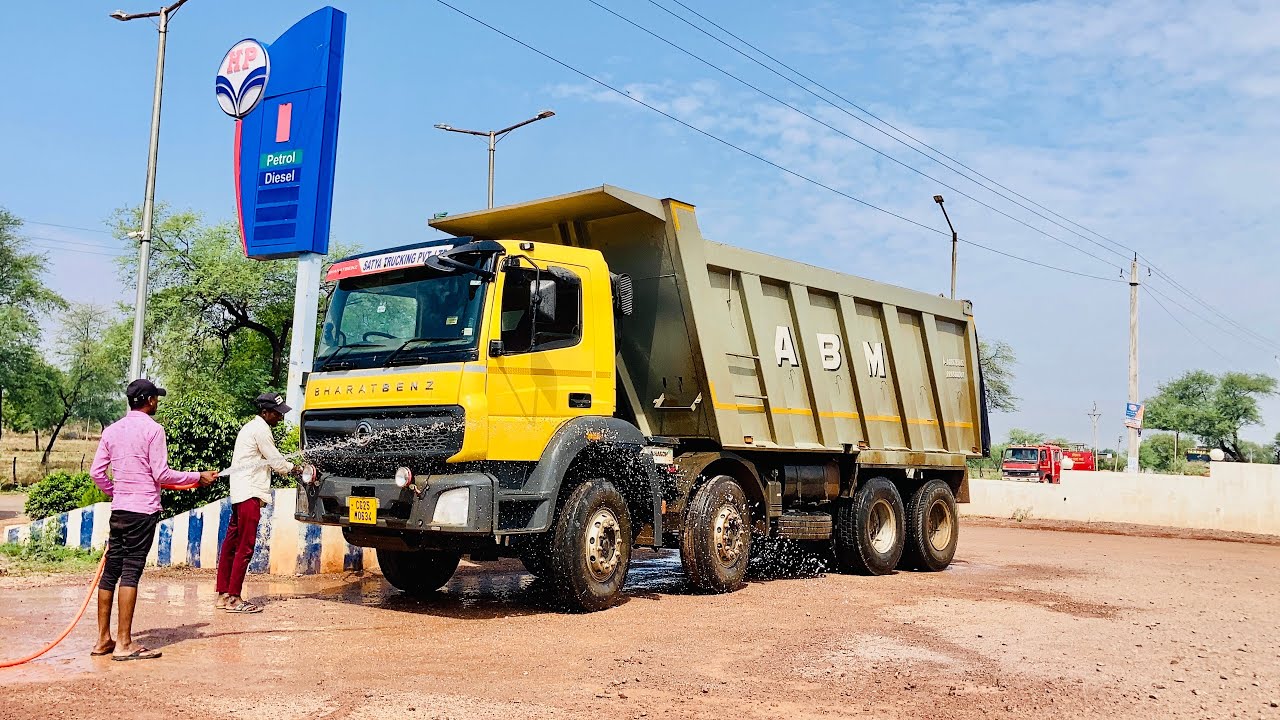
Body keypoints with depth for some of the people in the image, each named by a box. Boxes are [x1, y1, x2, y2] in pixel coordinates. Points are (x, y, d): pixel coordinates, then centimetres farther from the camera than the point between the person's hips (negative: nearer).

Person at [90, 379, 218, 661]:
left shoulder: (112, 430, 11)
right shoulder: (152, 429, -9)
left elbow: (96, 472, 10)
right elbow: (161, 475, -11)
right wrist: (198, 477, -2)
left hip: (119, 508, 7)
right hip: (143, 510, -7)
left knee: (111, 569, 10)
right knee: (131, 571, -7)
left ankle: (103, 640, 17)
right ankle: (124, 644, -6)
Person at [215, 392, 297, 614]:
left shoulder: (251, 427, 21)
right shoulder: (261, 430, -11)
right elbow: (276, 462, -7)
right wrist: (297, 469, 7)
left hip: (239, 493, 10)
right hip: (249, 494, -10)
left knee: (231, 544, 12)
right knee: (245, 546, -6)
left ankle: (223, 595, 17)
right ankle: (234, 599, -3)